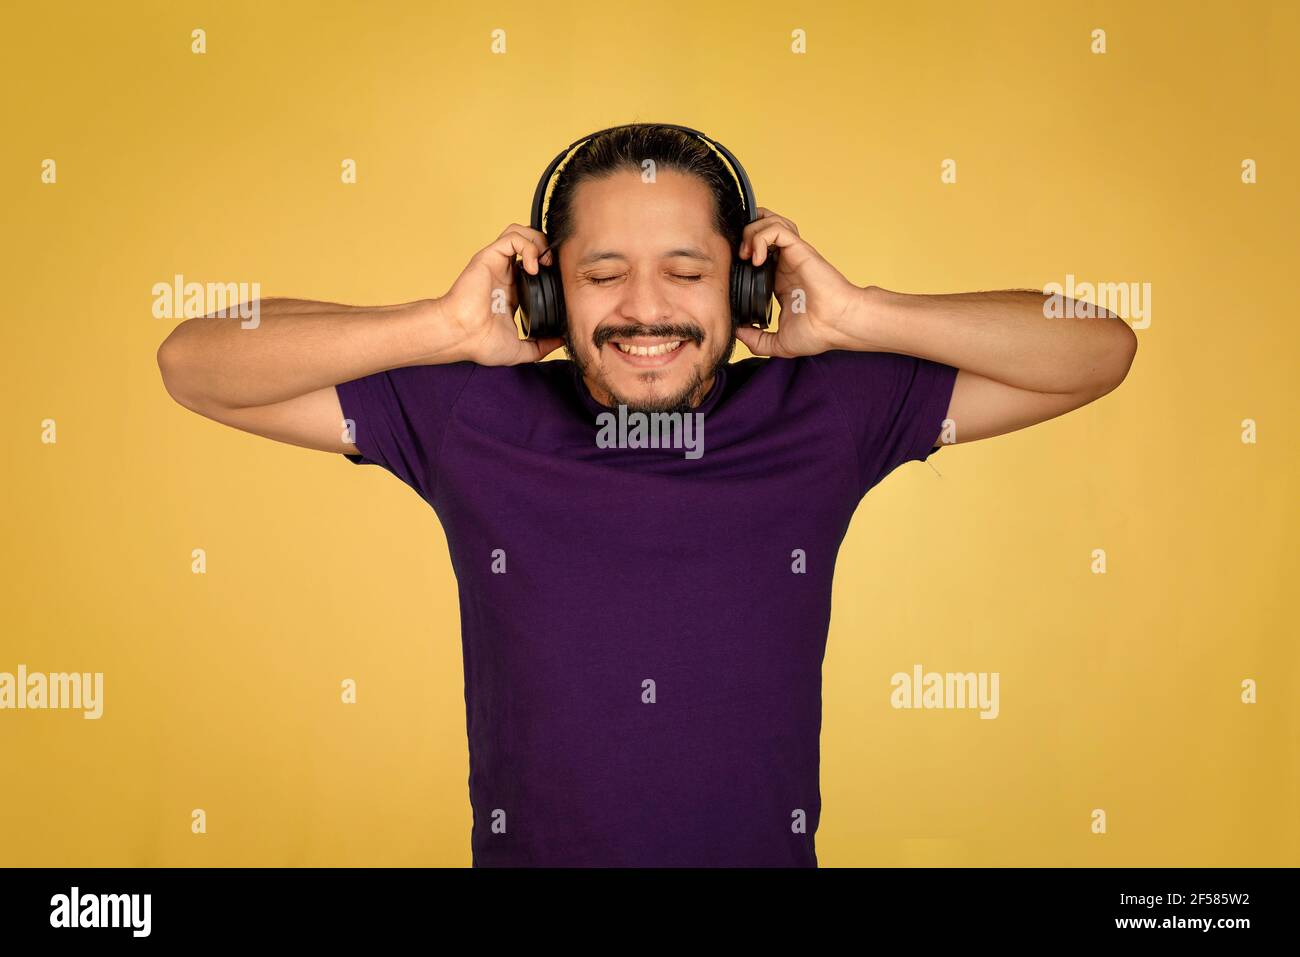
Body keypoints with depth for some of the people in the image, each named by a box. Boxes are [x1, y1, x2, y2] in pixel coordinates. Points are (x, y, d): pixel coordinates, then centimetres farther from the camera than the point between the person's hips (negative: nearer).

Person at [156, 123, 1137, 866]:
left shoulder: (821, 416, -6)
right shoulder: (470, 421, -7)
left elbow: (1099, 353, -3)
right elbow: (195, 363, -6)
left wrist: (856, 316, -12)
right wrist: (441, 325, -15)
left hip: (767, 845, 1)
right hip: (523, 848, 0)